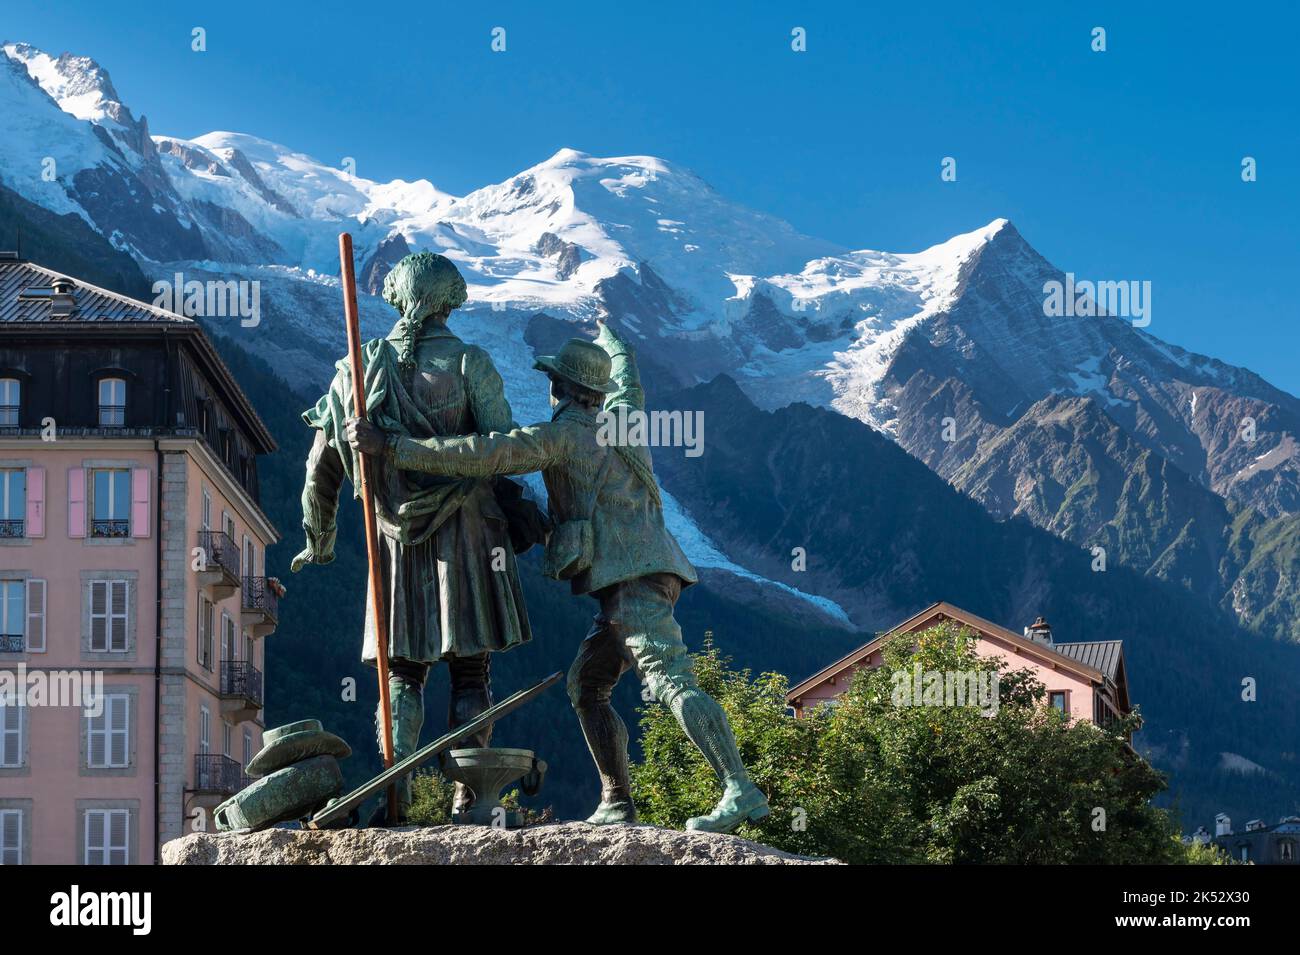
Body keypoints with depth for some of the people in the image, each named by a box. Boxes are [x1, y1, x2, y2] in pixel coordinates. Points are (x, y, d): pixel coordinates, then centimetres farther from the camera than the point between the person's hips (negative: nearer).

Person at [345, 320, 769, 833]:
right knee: (587, 685, 14)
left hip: (631, 578, -9)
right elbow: (627, 379, 46)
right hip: (645, 576, 9)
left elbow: (483, 455, -12)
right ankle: (617, 804, 9)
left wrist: (390, 446, -10)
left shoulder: (561, 433, -3)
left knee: (671, 682, -20)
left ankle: (741, 791, -31)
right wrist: (609, 339, 68)